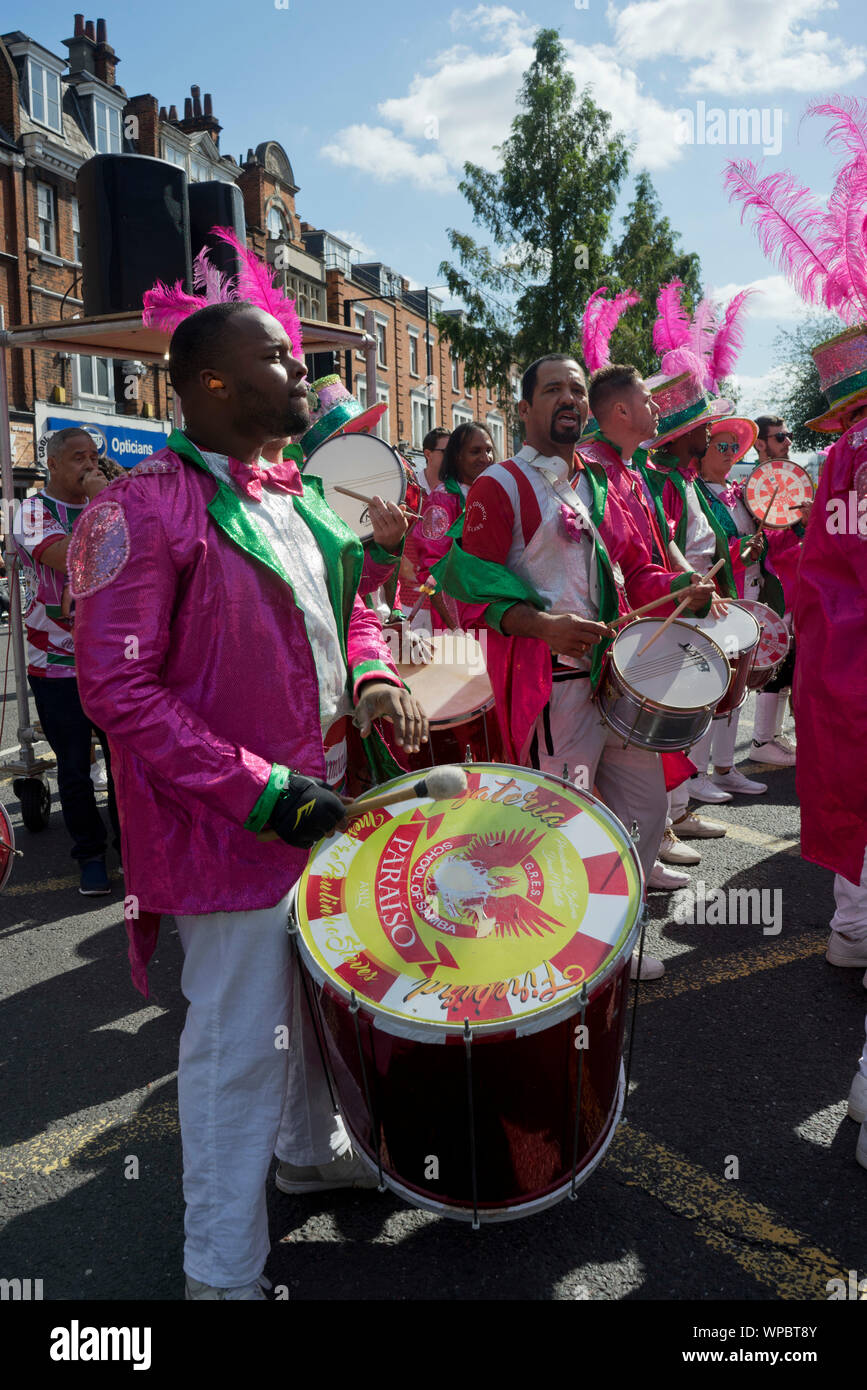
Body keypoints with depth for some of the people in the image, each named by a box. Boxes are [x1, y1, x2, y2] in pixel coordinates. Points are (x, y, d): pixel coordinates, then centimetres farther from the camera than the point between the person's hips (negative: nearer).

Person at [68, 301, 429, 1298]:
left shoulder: (297, 495, 10)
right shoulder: (147, 509, -16)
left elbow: (348, 610, 20)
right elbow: (116, 689, -20)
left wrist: (371, 678, -2)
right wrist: (260, 791, -23)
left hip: (327, 803, 8)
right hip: (232, 831, -8)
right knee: (239, 1043, 5)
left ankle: (312, 1150, 51)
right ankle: (222, 1270, 28)